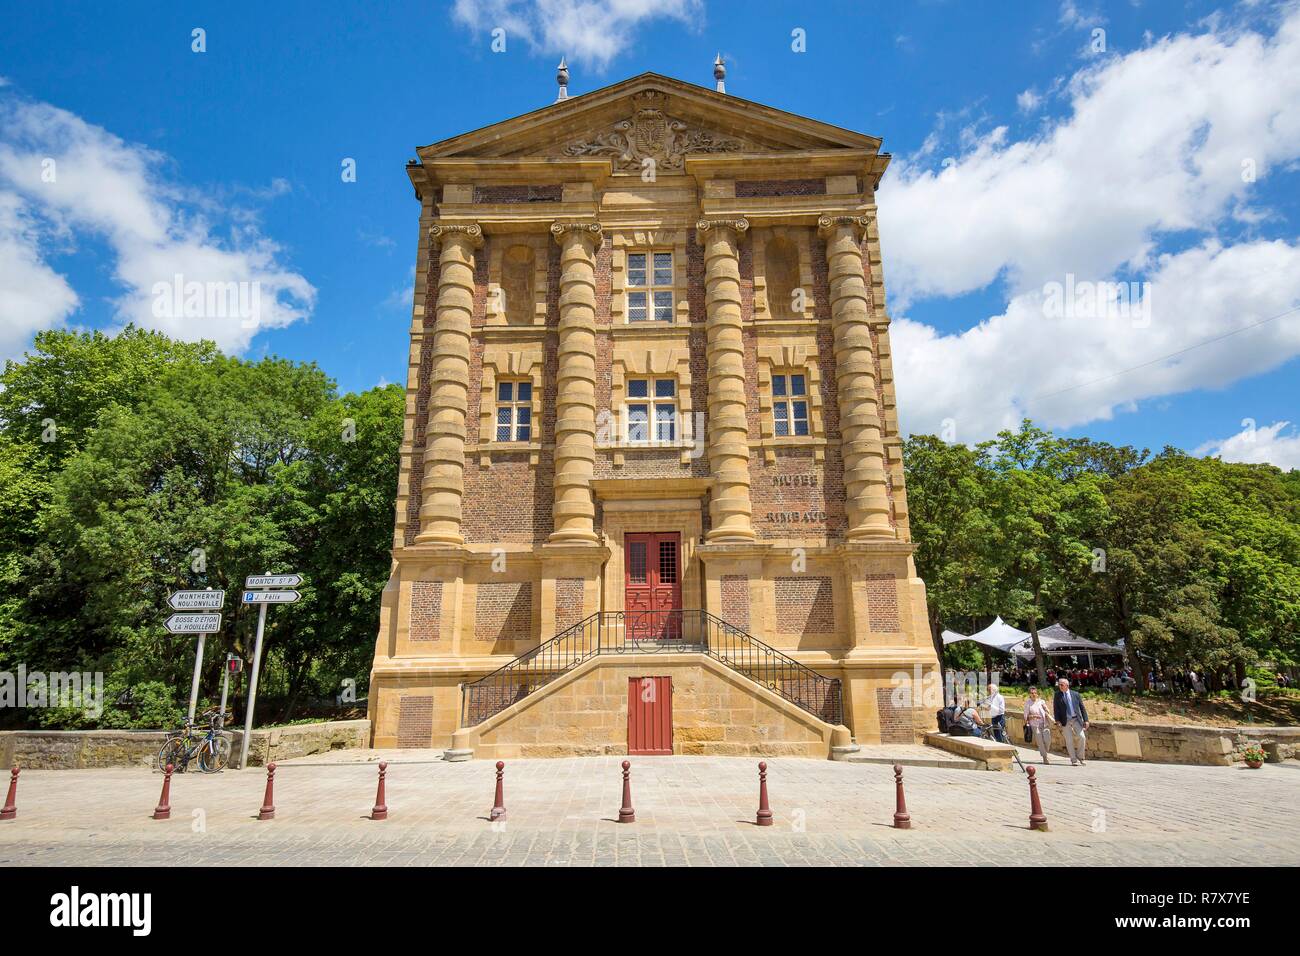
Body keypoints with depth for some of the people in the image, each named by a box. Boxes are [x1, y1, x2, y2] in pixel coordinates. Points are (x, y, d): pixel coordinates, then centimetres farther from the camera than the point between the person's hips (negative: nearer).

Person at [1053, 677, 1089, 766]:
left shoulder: (1075, 694, 7)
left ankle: (1080, 757, 11)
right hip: (1065, 721, -1)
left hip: (1076, 719, 1)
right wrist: (1058, 721, -10)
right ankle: (1074, 760, 6)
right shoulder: (1057, 696, 3)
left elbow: (1082, 707, 8)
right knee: (1069, 741, -2)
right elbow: (1056, 709, 0)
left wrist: (1086, 720, 2)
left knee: (1082, 737, -9)